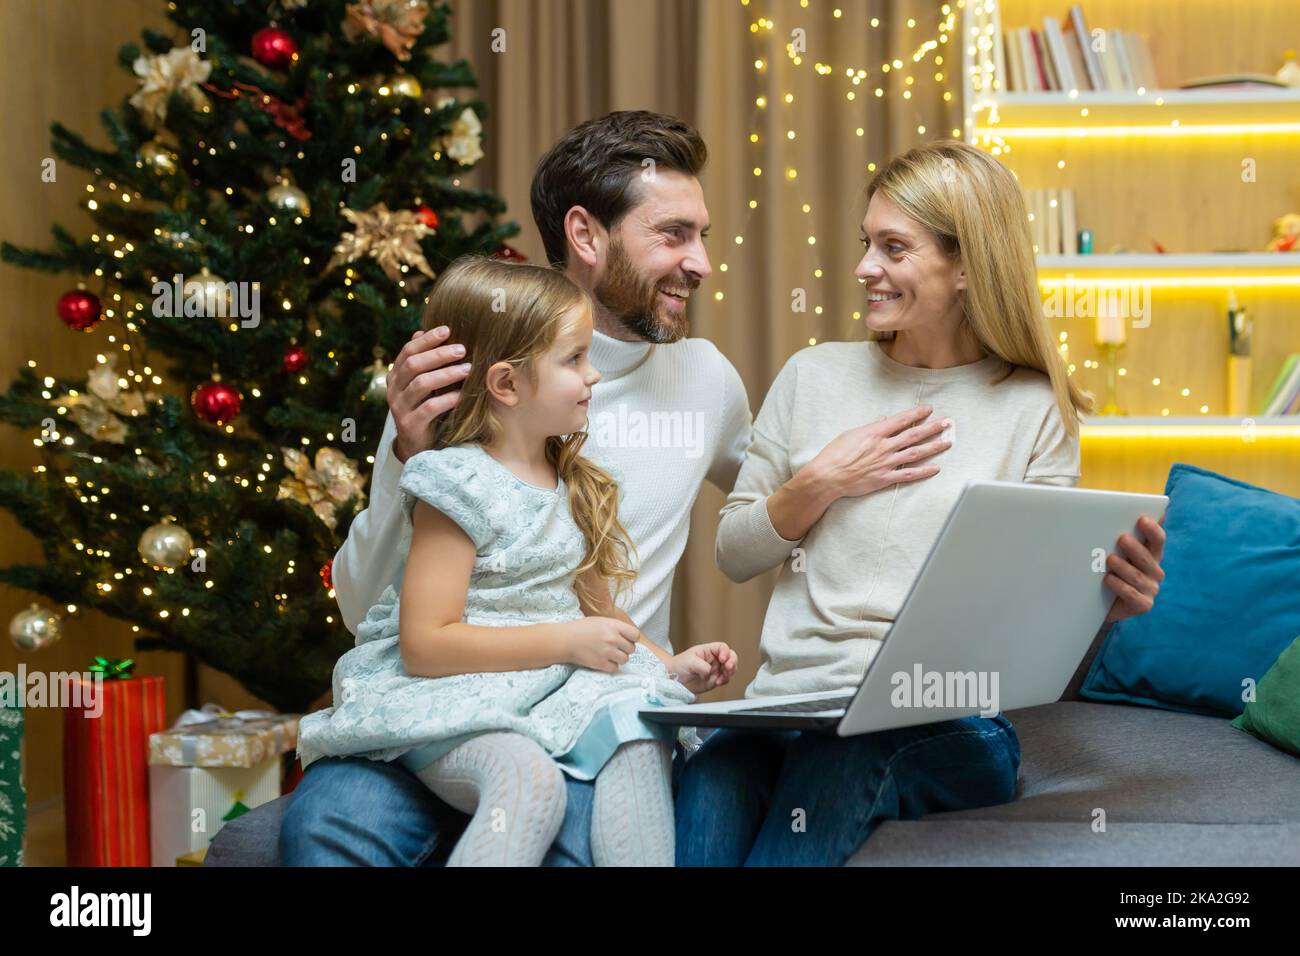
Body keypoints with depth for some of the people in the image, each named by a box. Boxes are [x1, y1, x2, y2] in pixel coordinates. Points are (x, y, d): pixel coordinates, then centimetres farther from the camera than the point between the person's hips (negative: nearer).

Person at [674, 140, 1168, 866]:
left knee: (838, 760, -37)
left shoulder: (1034, 412, 7)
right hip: (787, 706, 2)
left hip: (948, 722, -2)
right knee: (711, 778, -33)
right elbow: (734, 554, 18)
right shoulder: (815, 377, 15)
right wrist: (819, 485, 0)